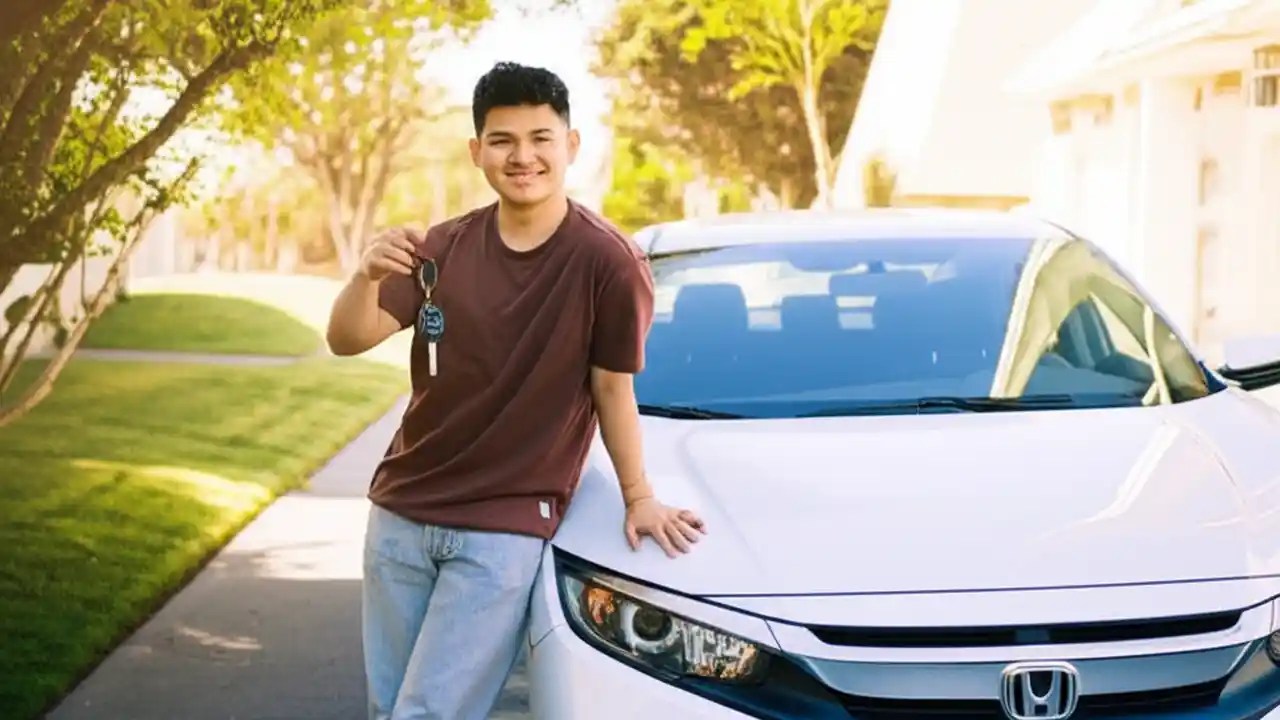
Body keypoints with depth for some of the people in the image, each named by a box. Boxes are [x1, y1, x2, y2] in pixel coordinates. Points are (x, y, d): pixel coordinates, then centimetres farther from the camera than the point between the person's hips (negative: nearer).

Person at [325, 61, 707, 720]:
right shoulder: (443, 246, 0)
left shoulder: (606, 261, -14)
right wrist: (367, 276, -25)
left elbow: (612, 387, -5)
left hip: (506, 529, -5)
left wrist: (637, 497, 2)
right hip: (400, 511, 5)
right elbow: (348, 341, -5)